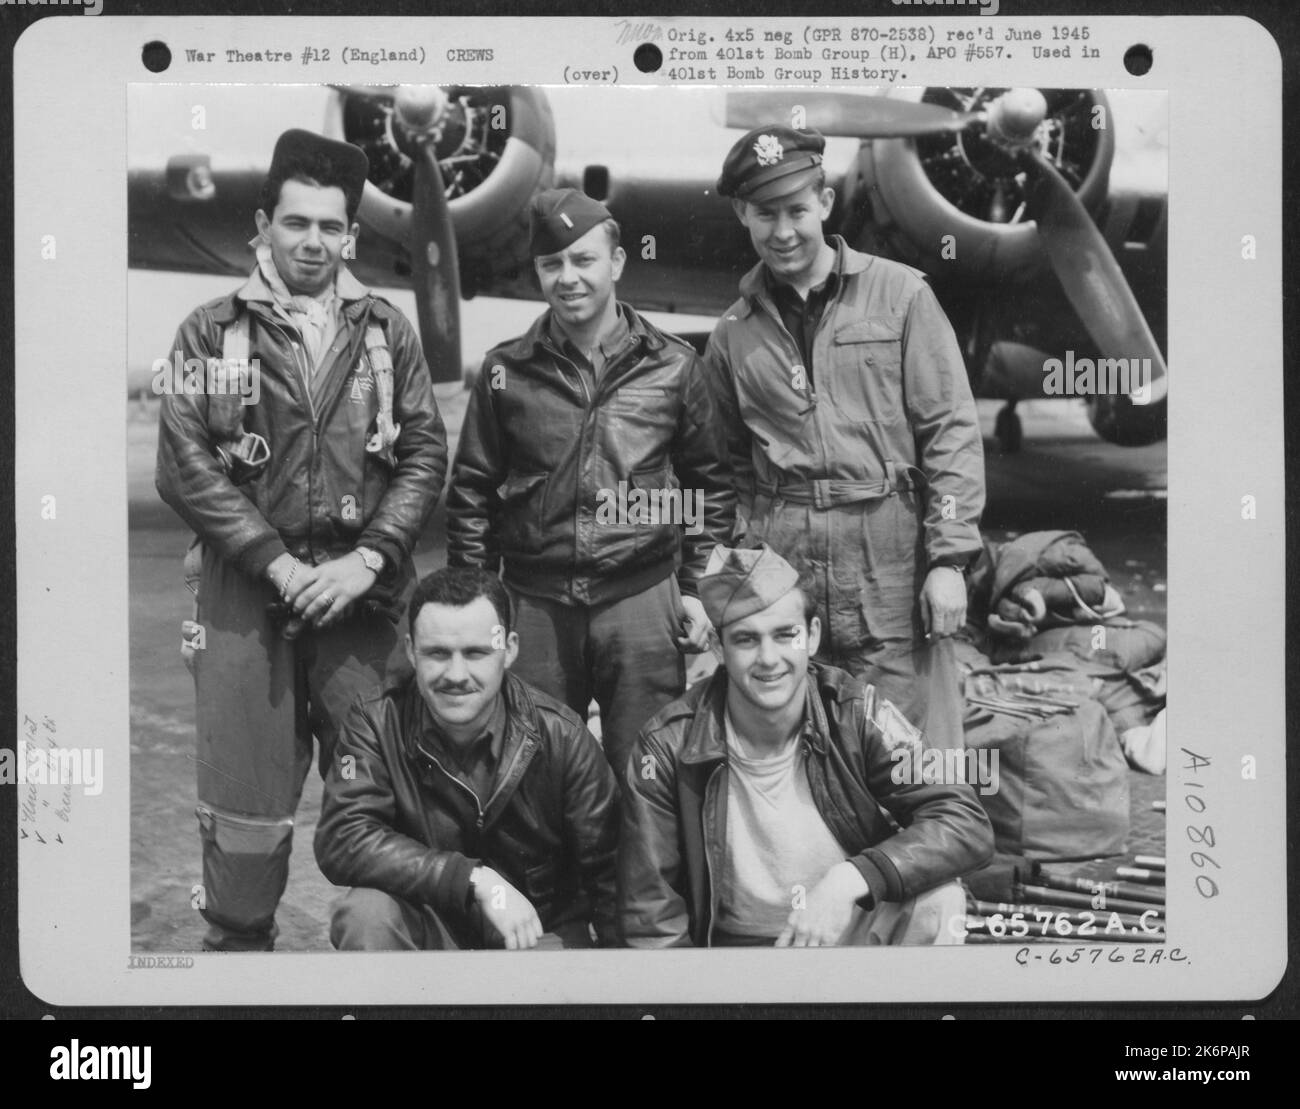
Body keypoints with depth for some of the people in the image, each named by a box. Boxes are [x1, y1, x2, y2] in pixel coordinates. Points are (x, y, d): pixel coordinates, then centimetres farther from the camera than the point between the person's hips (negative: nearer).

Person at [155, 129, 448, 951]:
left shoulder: (387, 332, 10)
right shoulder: (213, 331, 5)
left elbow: (426, 454, 5)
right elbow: (185, 465, -3)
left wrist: (369, 558, -8)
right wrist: (276, 560, -11)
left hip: (361, 589, 1)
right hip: (248, 585, -1)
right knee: (245, 790, 2)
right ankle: (239, 941, 16)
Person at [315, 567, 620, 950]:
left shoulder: (562, 737, -10)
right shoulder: (377, 722, -10)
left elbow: (610, 876, -4)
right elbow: (341, 841, -22)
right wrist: (477, 881, -27)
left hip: (540, 933, -1)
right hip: (427, 931, 2)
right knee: (365, 915, -29)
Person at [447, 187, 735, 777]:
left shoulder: (672, 366, 4)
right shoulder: (506, 369, 6)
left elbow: (710, 484, 10)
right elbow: (471, 491, 11)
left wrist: (698, 588, 5)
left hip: (642, 600, -1)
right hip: (533, 604, 1)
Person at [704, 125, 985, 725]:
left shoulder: (899, 293, 1)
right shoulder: (733, 333, 11)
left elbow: (952, 429, -1)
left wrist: (949, 558, -7)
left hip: (885, 550, -2)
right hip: (776, 552, 3)